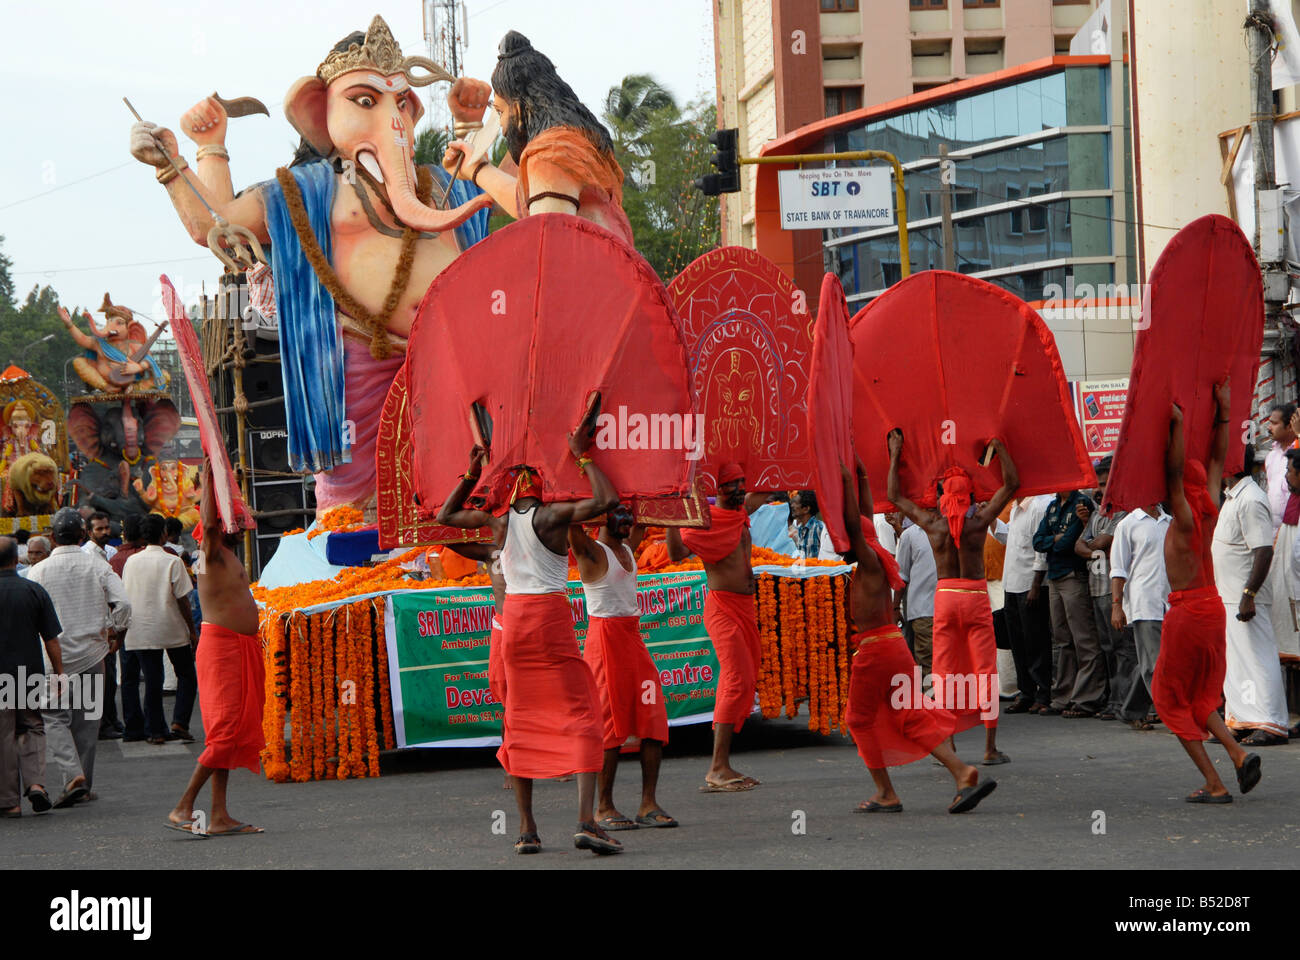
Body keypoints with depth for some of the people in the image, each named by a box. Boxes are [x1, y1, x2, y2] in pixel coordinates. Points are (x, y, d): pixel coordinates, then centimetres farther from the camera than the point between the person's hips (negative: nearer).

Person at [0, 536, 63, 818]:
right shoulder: (35, 591, -4)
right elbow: (51, 638, -3)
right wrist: (59, 672, 5)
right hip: (31, 672, 1)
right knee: (32, 727, 16)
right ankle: (35, 783, -4)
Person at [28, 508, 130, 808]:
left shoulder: (39, 571, -6)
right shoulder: (98, 567, -1)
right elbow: (123, 603, -9)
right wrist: (114, 631, 9)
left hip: (56, 655, -2)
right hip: (92, 653, 3)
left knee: (55, 717, 2)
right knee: (87, 720, 11)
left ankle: (72, 774, -18)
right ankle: (86, 785, 15)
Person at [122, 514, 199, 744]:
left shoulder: (131, 562, 2)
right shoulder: (172, 562, -10)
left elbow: (125, 598, 8)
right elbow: (182, 600, -10)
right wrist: (192, 631, -2)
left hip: (141, 630, 4)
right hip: (172, 630, -4)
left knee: (152, 680, 7)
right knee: (186, 675, 10)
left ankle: (155, 730, 5)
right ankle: (179, 722, -3)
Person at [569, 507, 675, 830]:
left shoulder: (628, 548, 15)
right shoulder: (591, 551, -7)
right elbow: (572, 523, -25)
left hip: (634, 637, 7)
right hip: (605, 638, -7)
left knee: (654, 720, 0)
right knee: (611, 723, -6)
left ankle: (649, 805, 4)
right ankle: (603, 808, 2)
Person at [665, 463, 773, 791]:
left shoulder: (741, 511, 11)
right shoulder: (706, 520, -12)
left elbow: (764, 492, 32)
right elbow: (677, 552, -27)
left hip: (745, 607, 9)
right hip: (722, 607, -9)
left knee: (745, 684, 7)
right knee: (737, 681, -17)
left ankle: (721, 768, 10)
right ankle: (718, 769, -19)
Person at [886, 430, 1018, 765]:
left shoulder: (931, 522, -2)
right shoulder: (980, 519, -6)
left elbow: (895, 496, 12)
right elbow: (1011, 484, 3)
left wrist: (895, 455, 19)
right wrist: (1000, 448, 13)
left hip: (944, 596, 1)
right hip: (976, 595, -1)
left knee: (945, 673, 8)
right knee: (985, 672, 2)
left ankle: (947, 746, 8)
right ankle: (991, 748, 1)